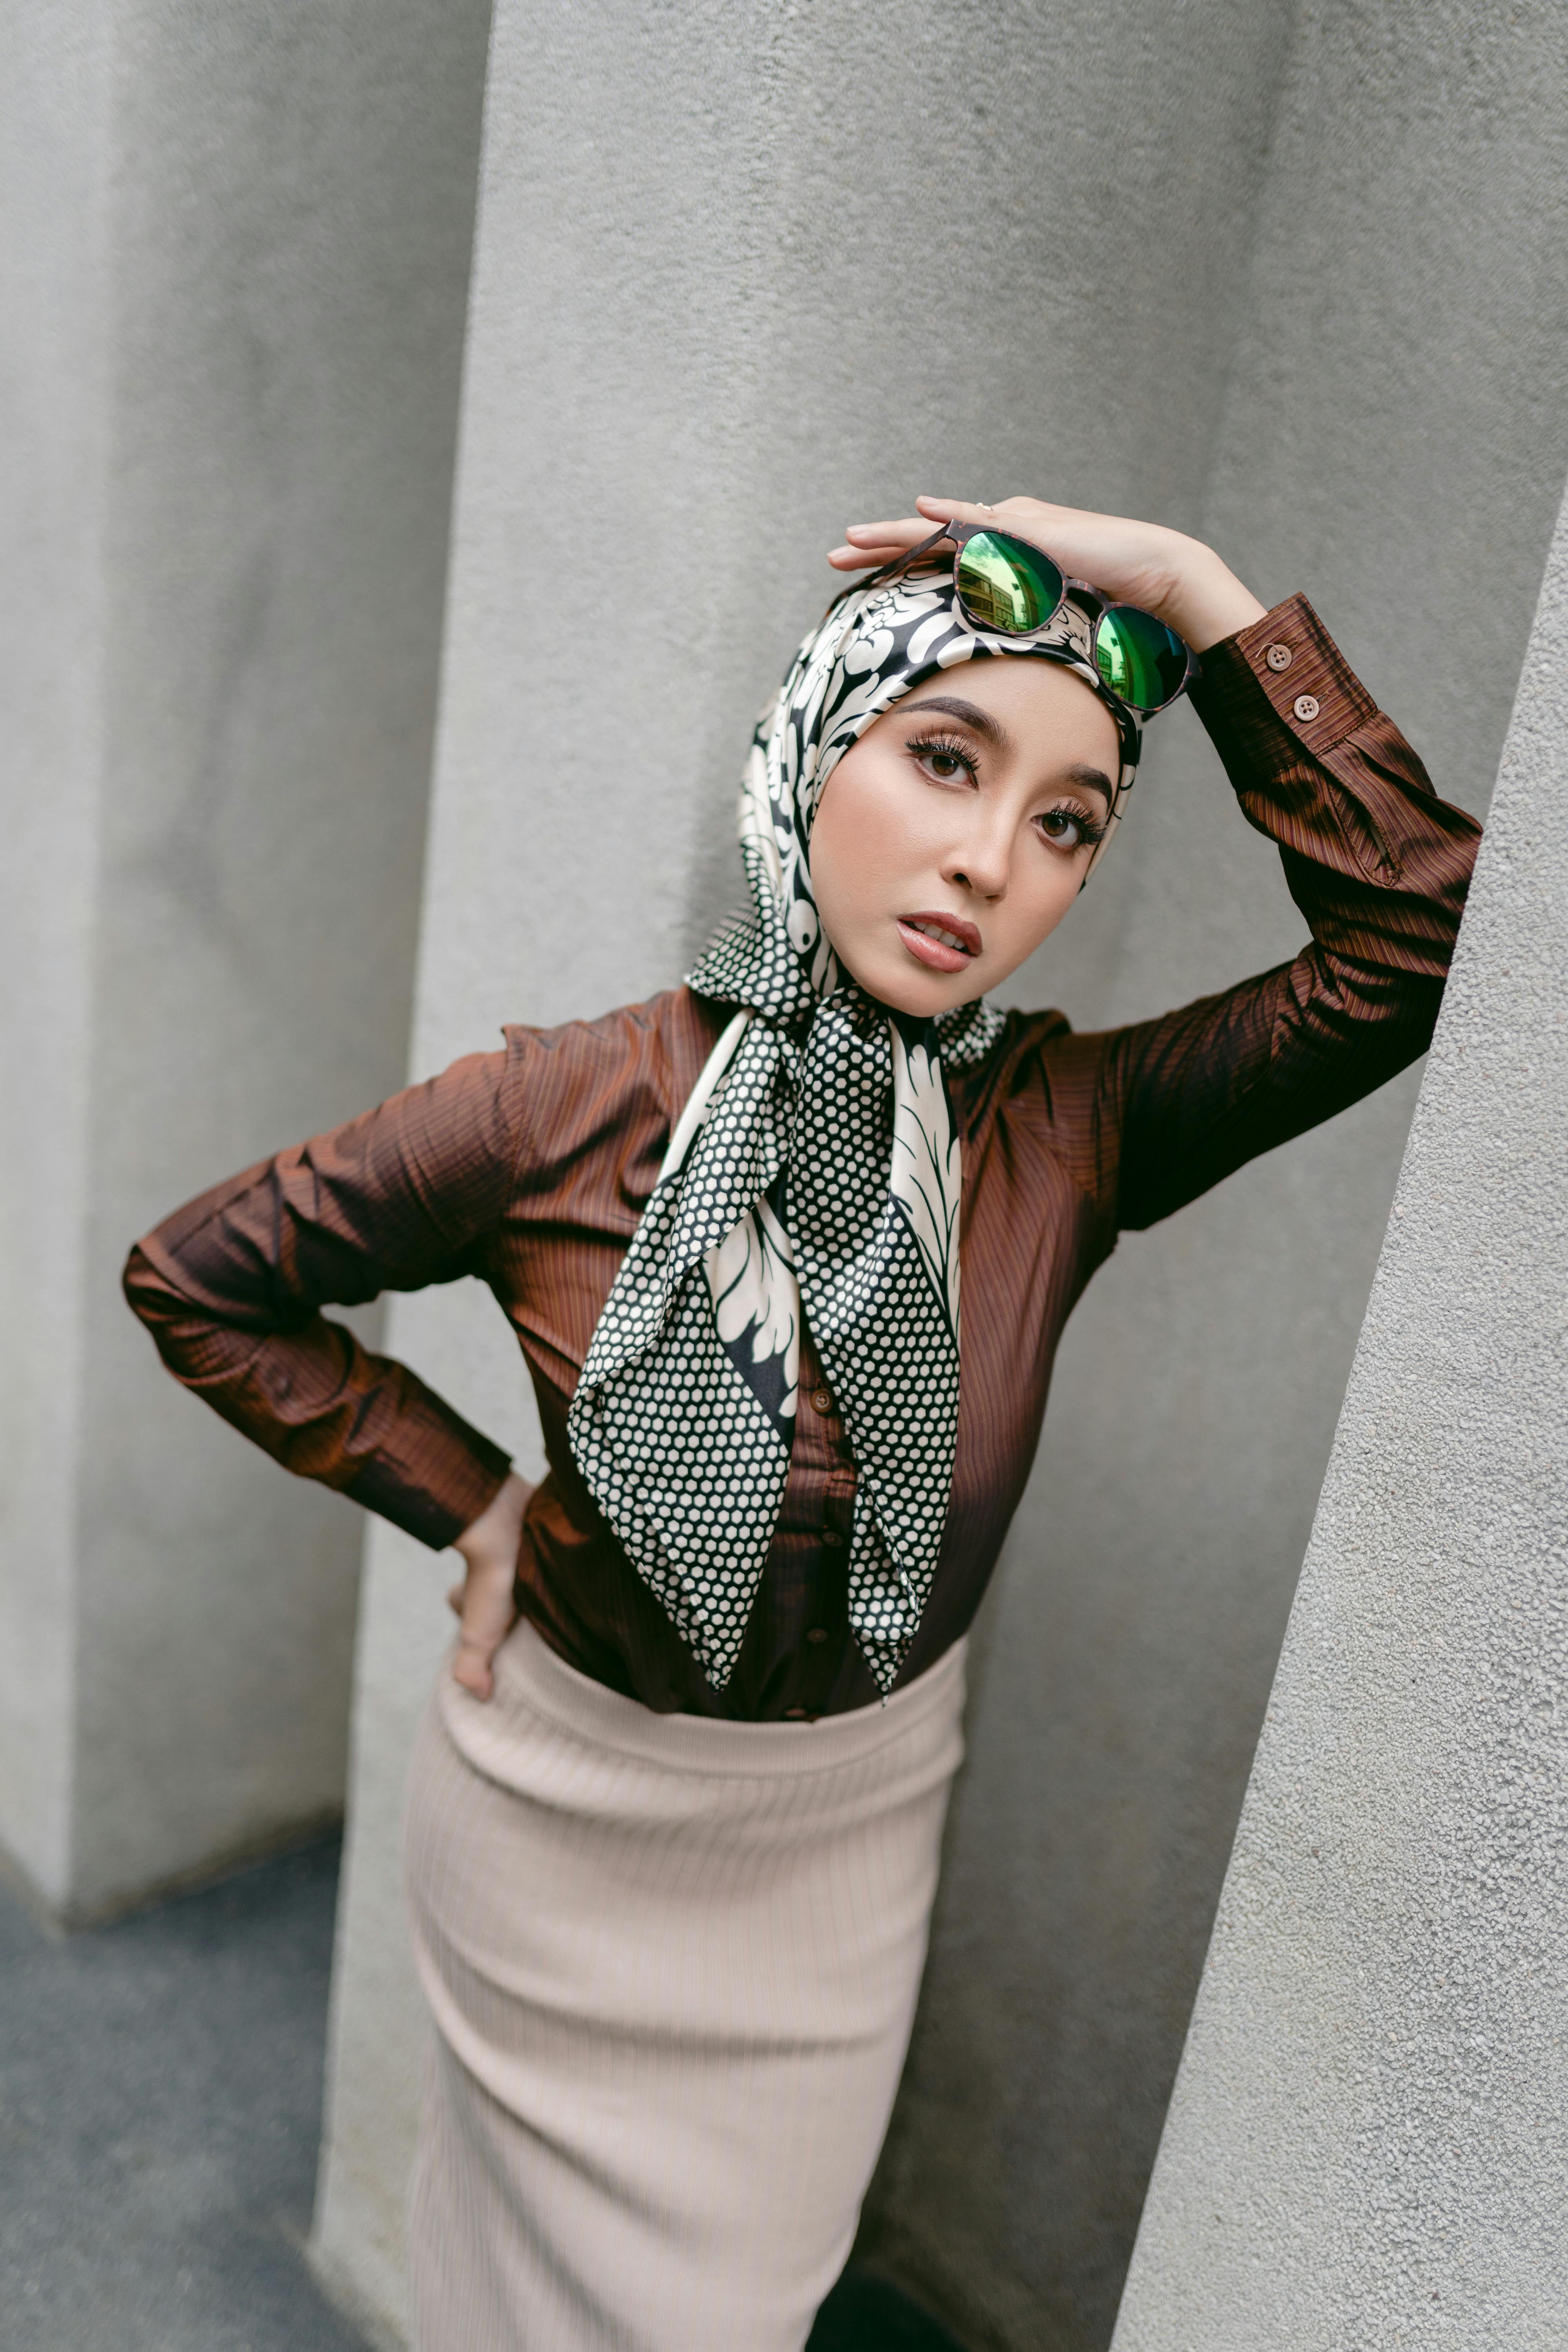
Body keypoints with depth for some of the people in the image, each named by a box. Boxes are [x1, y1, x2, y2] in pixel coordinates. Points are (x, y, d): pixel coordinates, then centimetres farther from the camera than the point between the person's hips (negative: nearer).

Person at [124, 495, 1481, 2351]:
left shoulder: (1067, 1131, -16)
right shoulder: (567, 1111, -22)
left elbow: (1416, 932, -25)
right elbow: (196, 1280, -9)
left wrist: (1193, 593, -26)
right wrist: (465, 1500, -10)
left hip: (851, 1826, 2)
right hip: (567, 1806, -1)